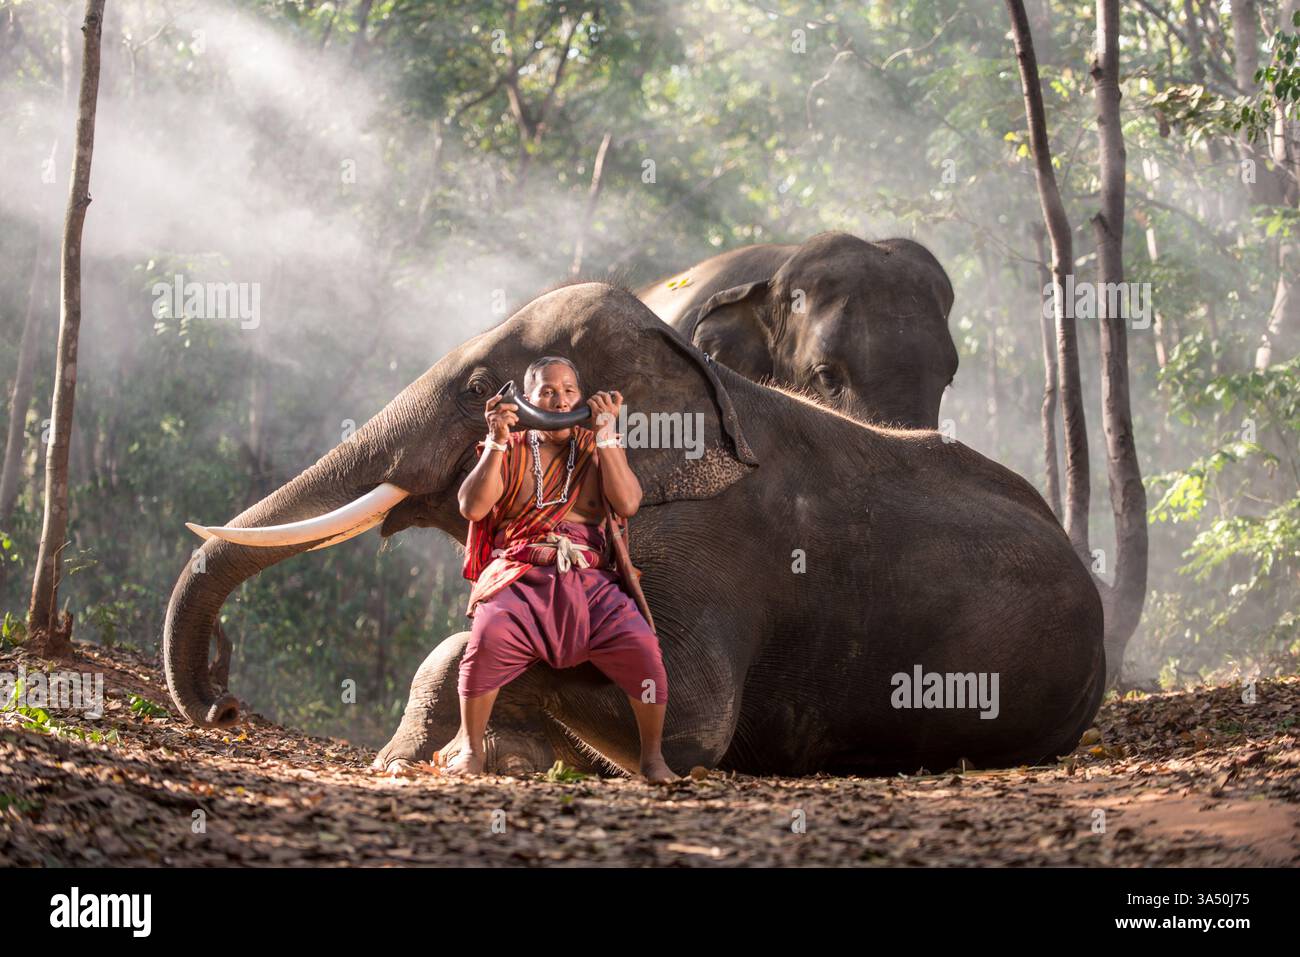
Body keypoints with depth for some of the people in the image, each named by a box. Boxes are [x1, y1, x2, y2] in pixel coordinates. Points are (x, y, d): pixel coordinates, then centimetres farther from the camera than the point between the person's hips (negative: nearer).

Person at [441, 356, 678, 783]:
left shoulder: (599, 450, 16)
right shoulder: (510, 451, 15)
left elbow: (627, 504, -4)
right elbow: (472, 507, -2)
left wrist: (605, 432, -6)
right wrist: (497, 442, -8)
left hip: (589, 581, 1)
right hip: (521, 579, -1)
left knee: (641, 644, -27)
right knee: (490, 636, -34)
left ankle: (652, 756, -10)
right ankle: (470, 747, -15)